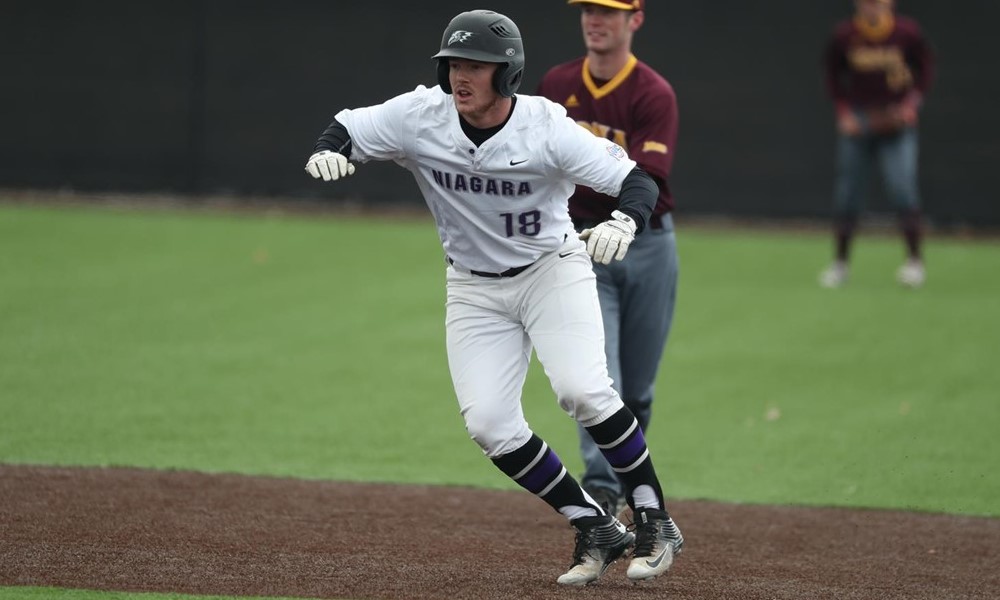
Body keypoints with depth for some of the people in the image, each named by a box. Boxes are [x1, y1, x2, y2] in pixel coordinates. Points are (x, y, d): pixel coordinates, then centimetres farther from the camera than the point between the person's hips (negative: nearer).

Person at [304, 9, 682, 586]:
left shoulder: (547, 127, -22)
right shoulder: (420, 116, -15)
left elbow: (639, 181, -24)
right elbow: (343, 129, -3)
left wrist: (622, 224, -47)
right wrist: (327, 151, -28)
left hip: (552, 269, -3)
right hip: (474, 288, 3)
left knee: (582, 389, -25)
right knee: (489, 424, -9)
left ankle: (654, 522, -8)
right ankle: (596, 530, 6)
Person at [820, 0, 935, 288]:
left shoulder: (907, 32, -9)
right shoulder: (844, 35, -7)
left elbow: (925, 67, 6)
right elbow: (832, 73, 8)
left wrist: (913, 102, -5)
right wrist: (843, 111, 0)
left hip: (897, 121, -1)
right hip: (857, 121, 2)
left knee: (902, 187, -15)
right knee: (847, 192, 2)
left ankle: (914, 261, -4)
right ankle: (840, 262, 16)